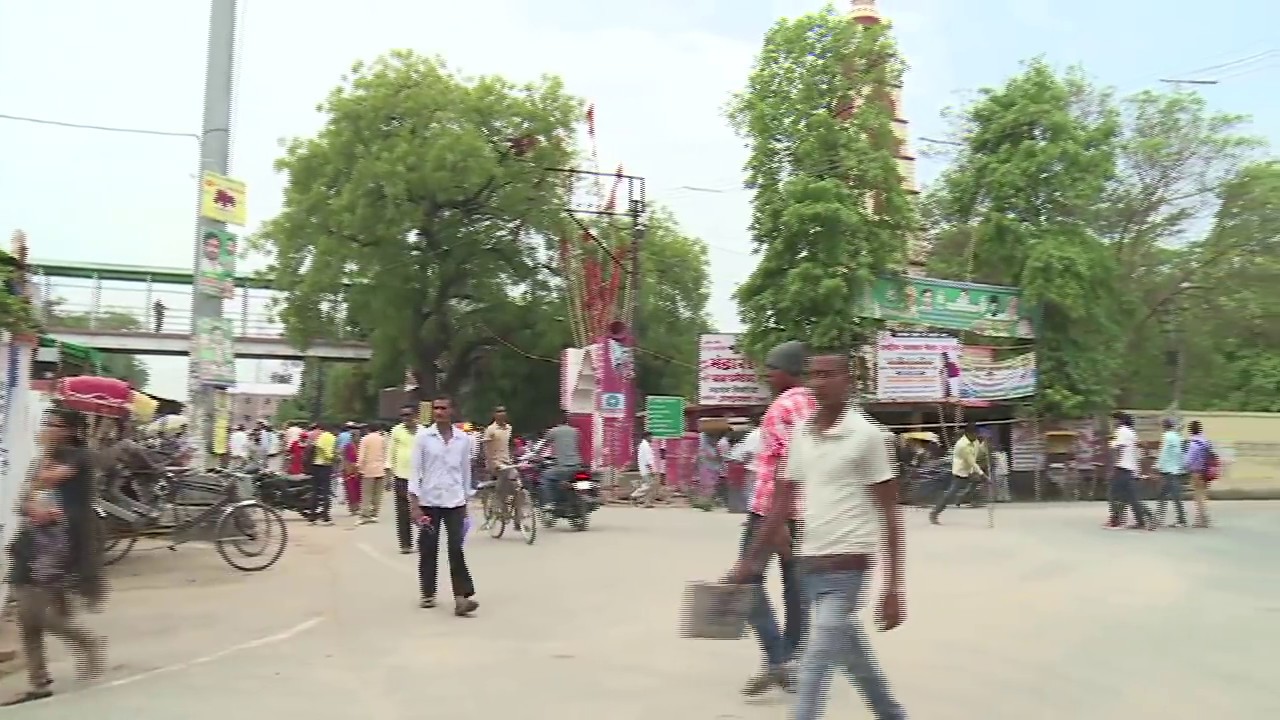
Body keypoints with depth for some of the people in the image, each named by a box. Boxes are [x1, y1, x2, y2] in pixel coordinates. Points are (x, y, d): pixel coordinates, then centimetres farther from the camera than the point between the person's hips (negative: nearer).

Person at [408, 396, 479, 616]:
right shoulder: (422, 437, -2)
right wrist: (414, 504, -10)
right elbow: (415, 470, -4)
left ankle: (461, 597, -12)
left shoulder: (464, 439, 3)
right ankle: (428, 594, 23)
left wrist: (466, 502, 13)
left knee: (456, 549, -9)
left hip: (454, 502, 0)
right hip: (428, 501, 0)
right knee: (428, 550, 8)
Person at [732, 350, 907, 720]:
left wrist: (894, 587, -11)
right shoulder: (801, 432, 7)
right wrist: (751, 558, 12)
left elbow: (889, 513, -8)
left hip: (847, 564, -6)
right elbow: (784, 499, 13)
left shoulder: (868, 435, -10)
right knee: (850, 653, 20)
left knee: (814, 669, -9)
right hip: (811, 561, 6)